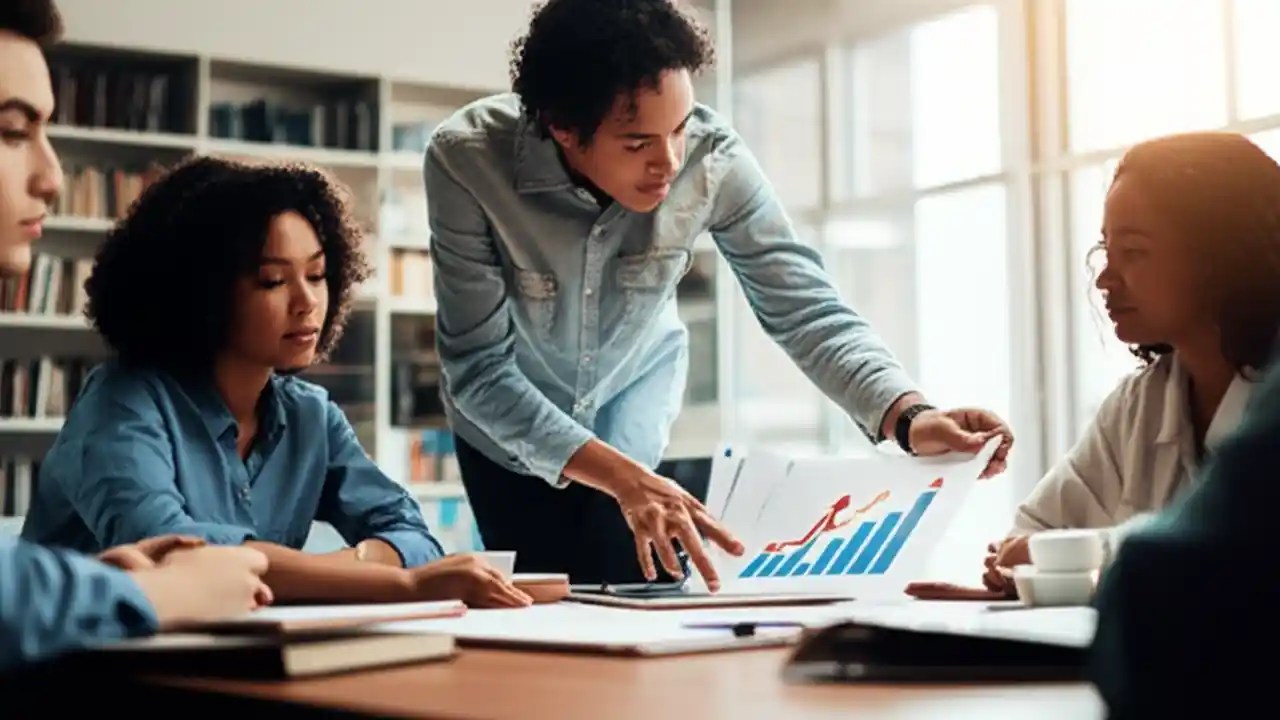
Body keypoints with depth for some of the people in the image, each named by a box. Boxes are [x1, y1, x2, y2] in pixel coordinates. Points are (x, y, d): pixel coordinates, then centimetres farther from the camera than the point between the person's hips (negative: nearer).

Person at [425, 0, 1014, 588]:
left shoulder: (713, 159, -28)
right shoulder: (467, 161, -34)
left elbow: (805, 309, -25)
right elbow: (479, 369, -32)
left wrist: (909, 418, -44)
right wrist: (624, 478, -44)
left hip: (631, 407, 2)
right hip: (508, 426, -1)